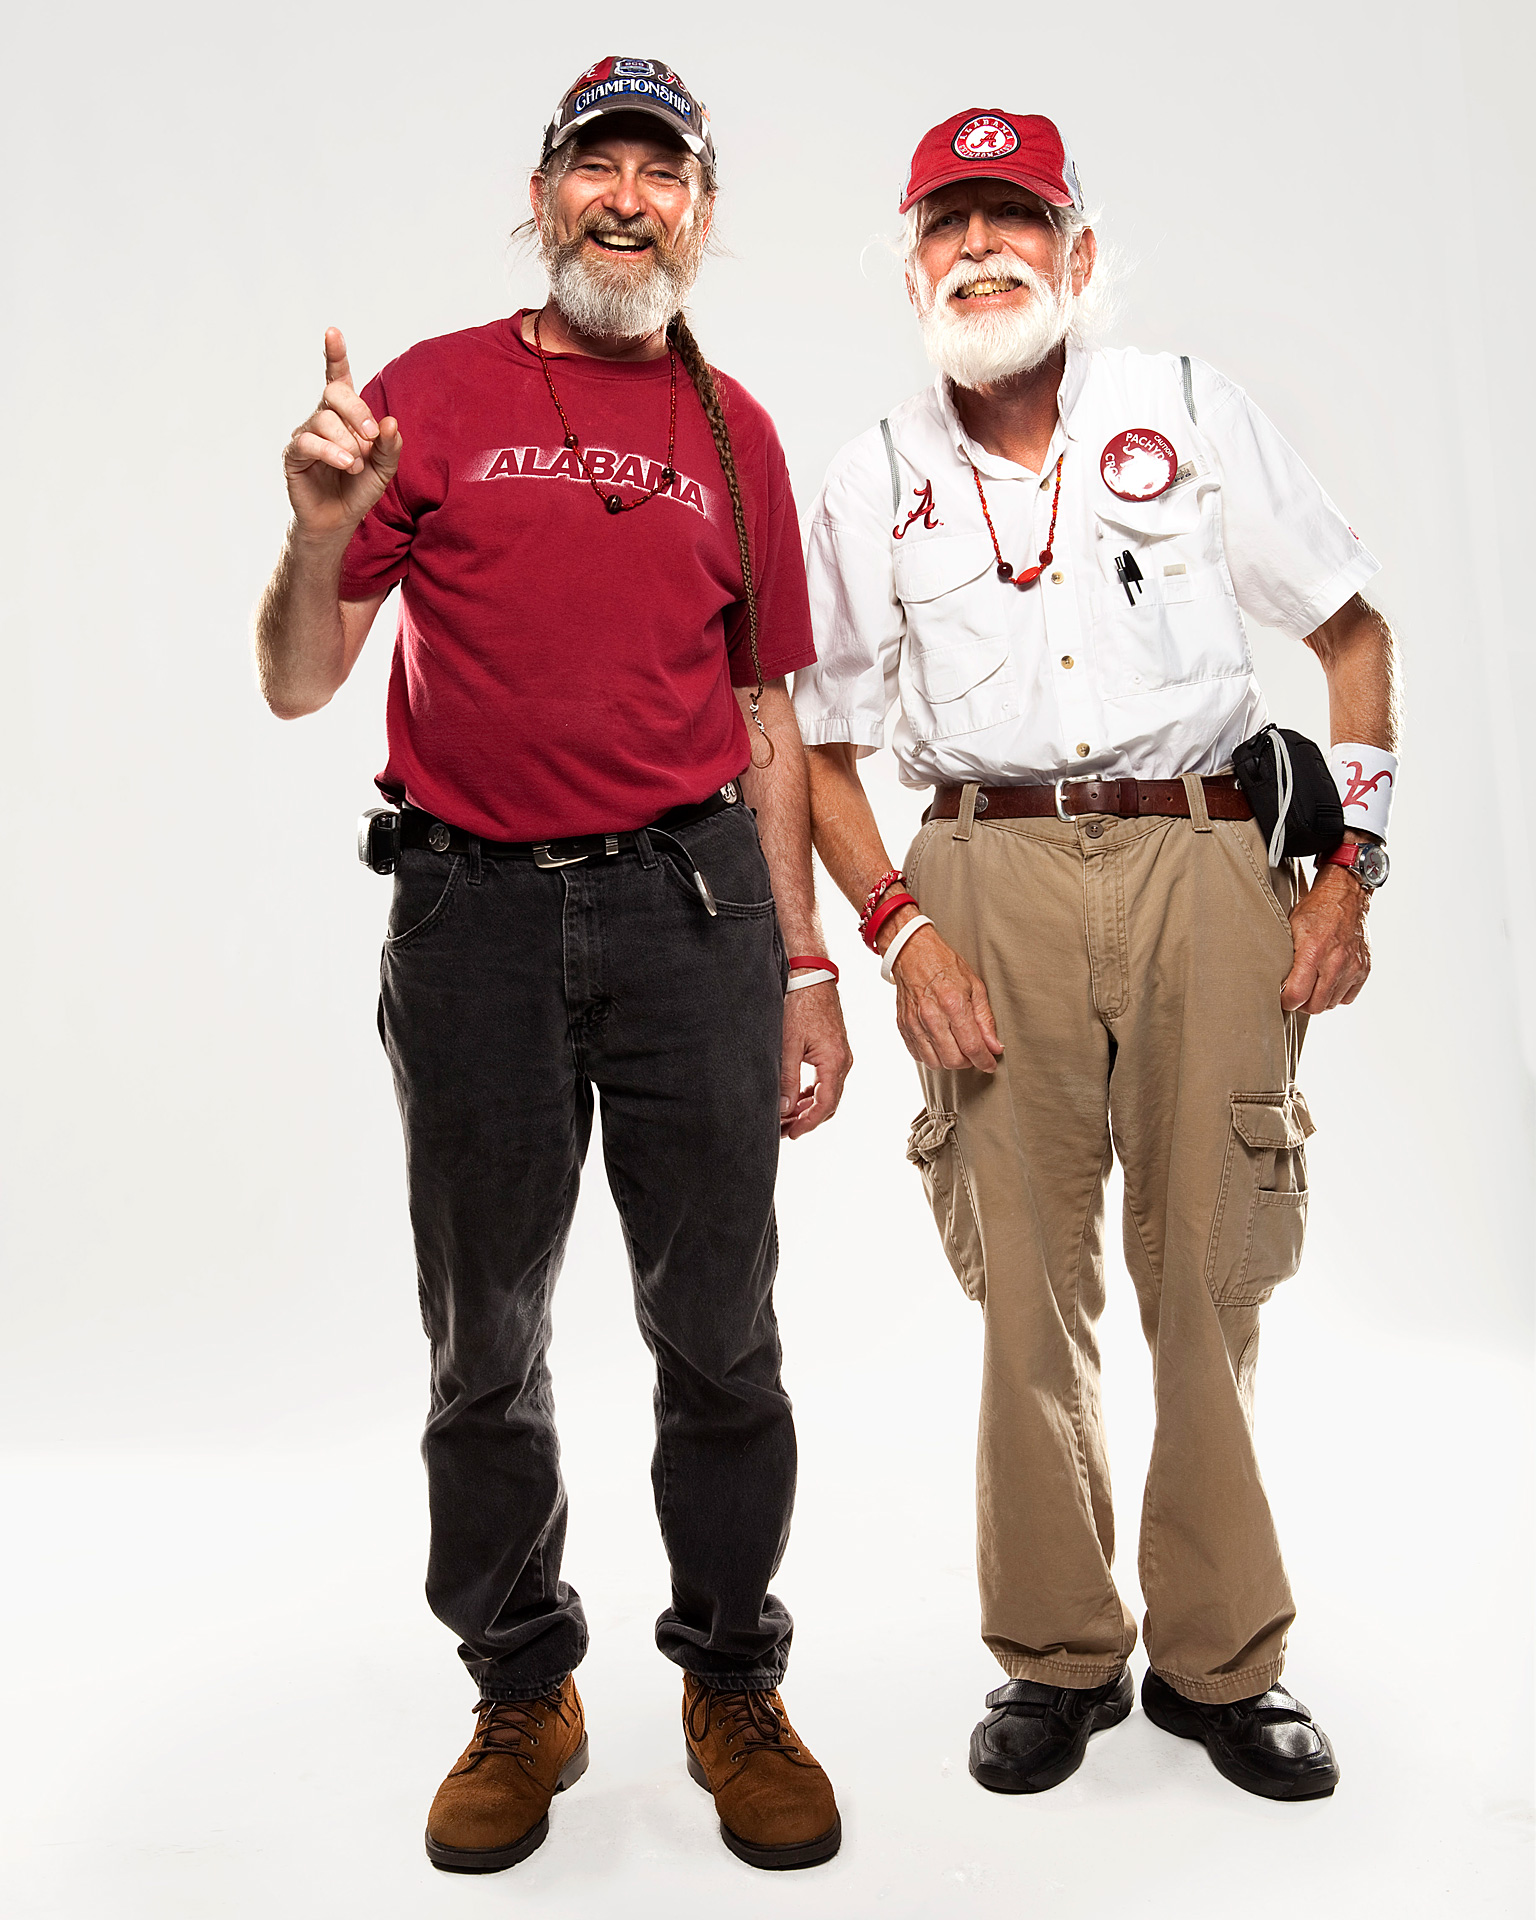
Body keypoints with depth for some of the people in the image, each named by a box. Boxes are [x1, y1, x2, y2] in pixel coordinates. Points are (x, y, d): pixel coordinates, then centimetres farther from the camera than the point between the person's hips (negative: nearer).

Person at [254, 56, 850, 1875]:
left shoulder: (734, 432, 12)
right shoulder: (432, 393, 6)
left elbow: (765, 715, 13)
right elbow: (299, 686, 2)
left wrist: (807, 967, 8)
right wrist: (320, 531, -19)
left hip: (691, 904, 1)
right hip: (473, 909, -1)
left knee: (719, 1330, 5)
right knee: (483, 1341, 8)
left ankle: (734, 1686, 24)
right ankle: (521, 1693, 27)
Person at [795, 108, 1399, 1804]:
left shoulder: (1190, 413, 9)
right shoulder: (870, 484, 11)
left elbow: (1351, 632, 12)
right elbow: (821, 744, 11)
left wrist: (1349, 872, 3)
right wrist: (898, 929, -3)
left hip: (1203, 858, 0)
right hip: (989, 872, 0)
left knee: (1211, 1277, 2)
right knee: (1026, 1285, 2)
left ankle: (1221, 1659, 19)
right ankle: (1060, 1655, 20)